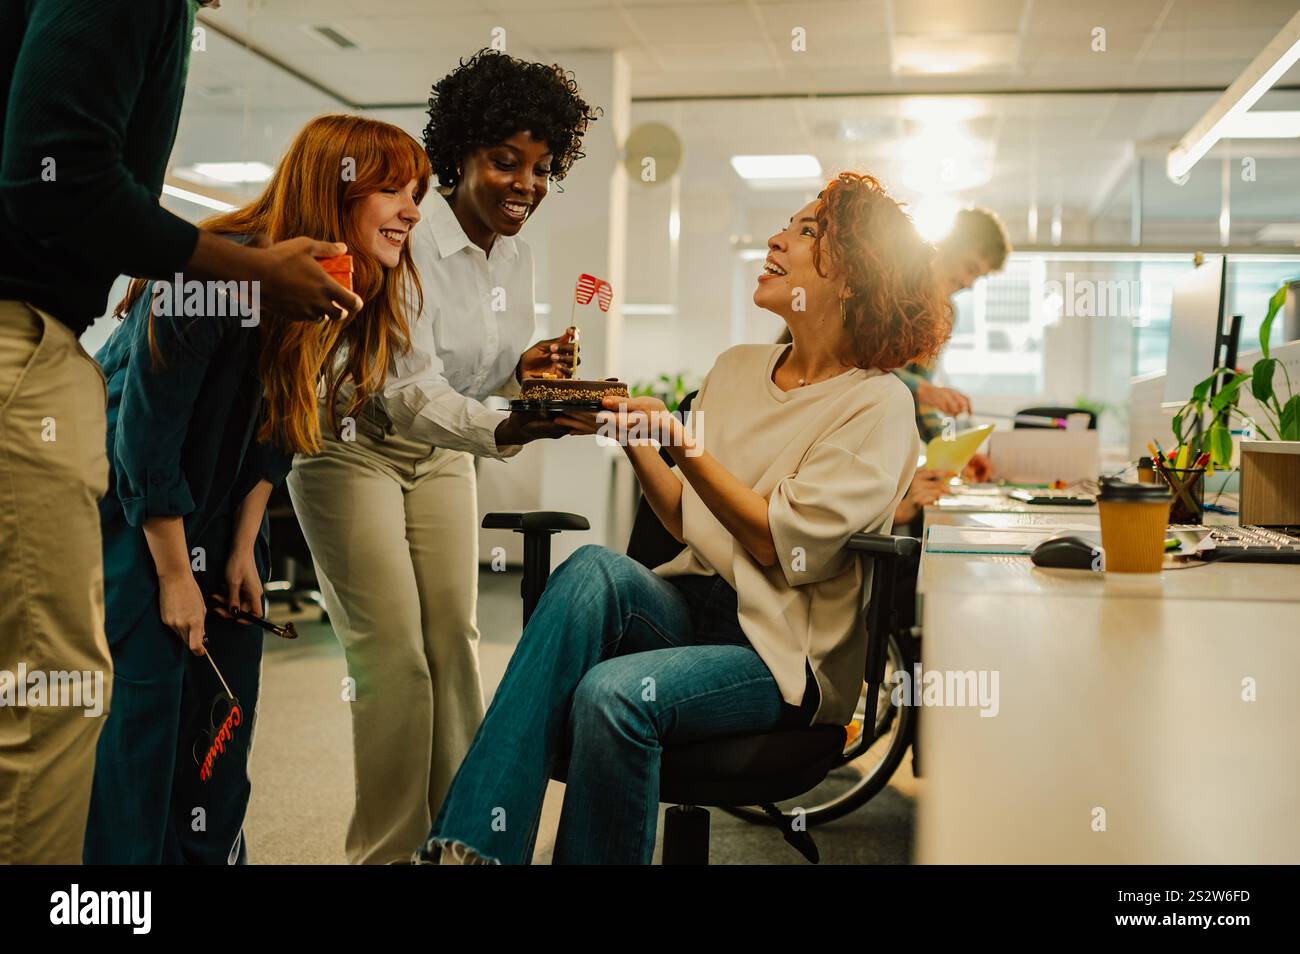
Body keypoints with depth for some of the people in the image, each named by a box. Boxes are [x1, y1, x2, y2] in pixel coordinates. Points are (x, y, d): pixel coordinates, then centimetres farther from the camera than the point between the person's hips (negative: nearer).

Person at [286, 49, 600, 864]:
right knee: (395, 653, -9)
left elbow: (481, 371, 6)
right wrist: (503, 430, -47)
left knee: (455, 638, 5)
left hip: (440, 455, 7)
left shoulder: (517, 253, -1)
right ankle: (388, 849, 5)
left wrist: (528, 369, -16)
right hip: (354, 448, -6)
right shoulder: (409, 241, -24)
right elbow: (409, 390, -31)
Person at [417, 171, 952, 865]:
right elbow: (686, 521, 12)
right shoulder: (736, 368, 13)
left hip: (786, 650, -5)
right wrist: (632, 436, -2)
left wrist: (679, 438, -15)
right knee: (596, 569, -28)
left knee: (615, 693, -32)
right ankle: (473, 845, -31)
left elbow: (781, 545, -13)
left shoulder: (878, 403, -6)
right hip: (696, 605, 5)